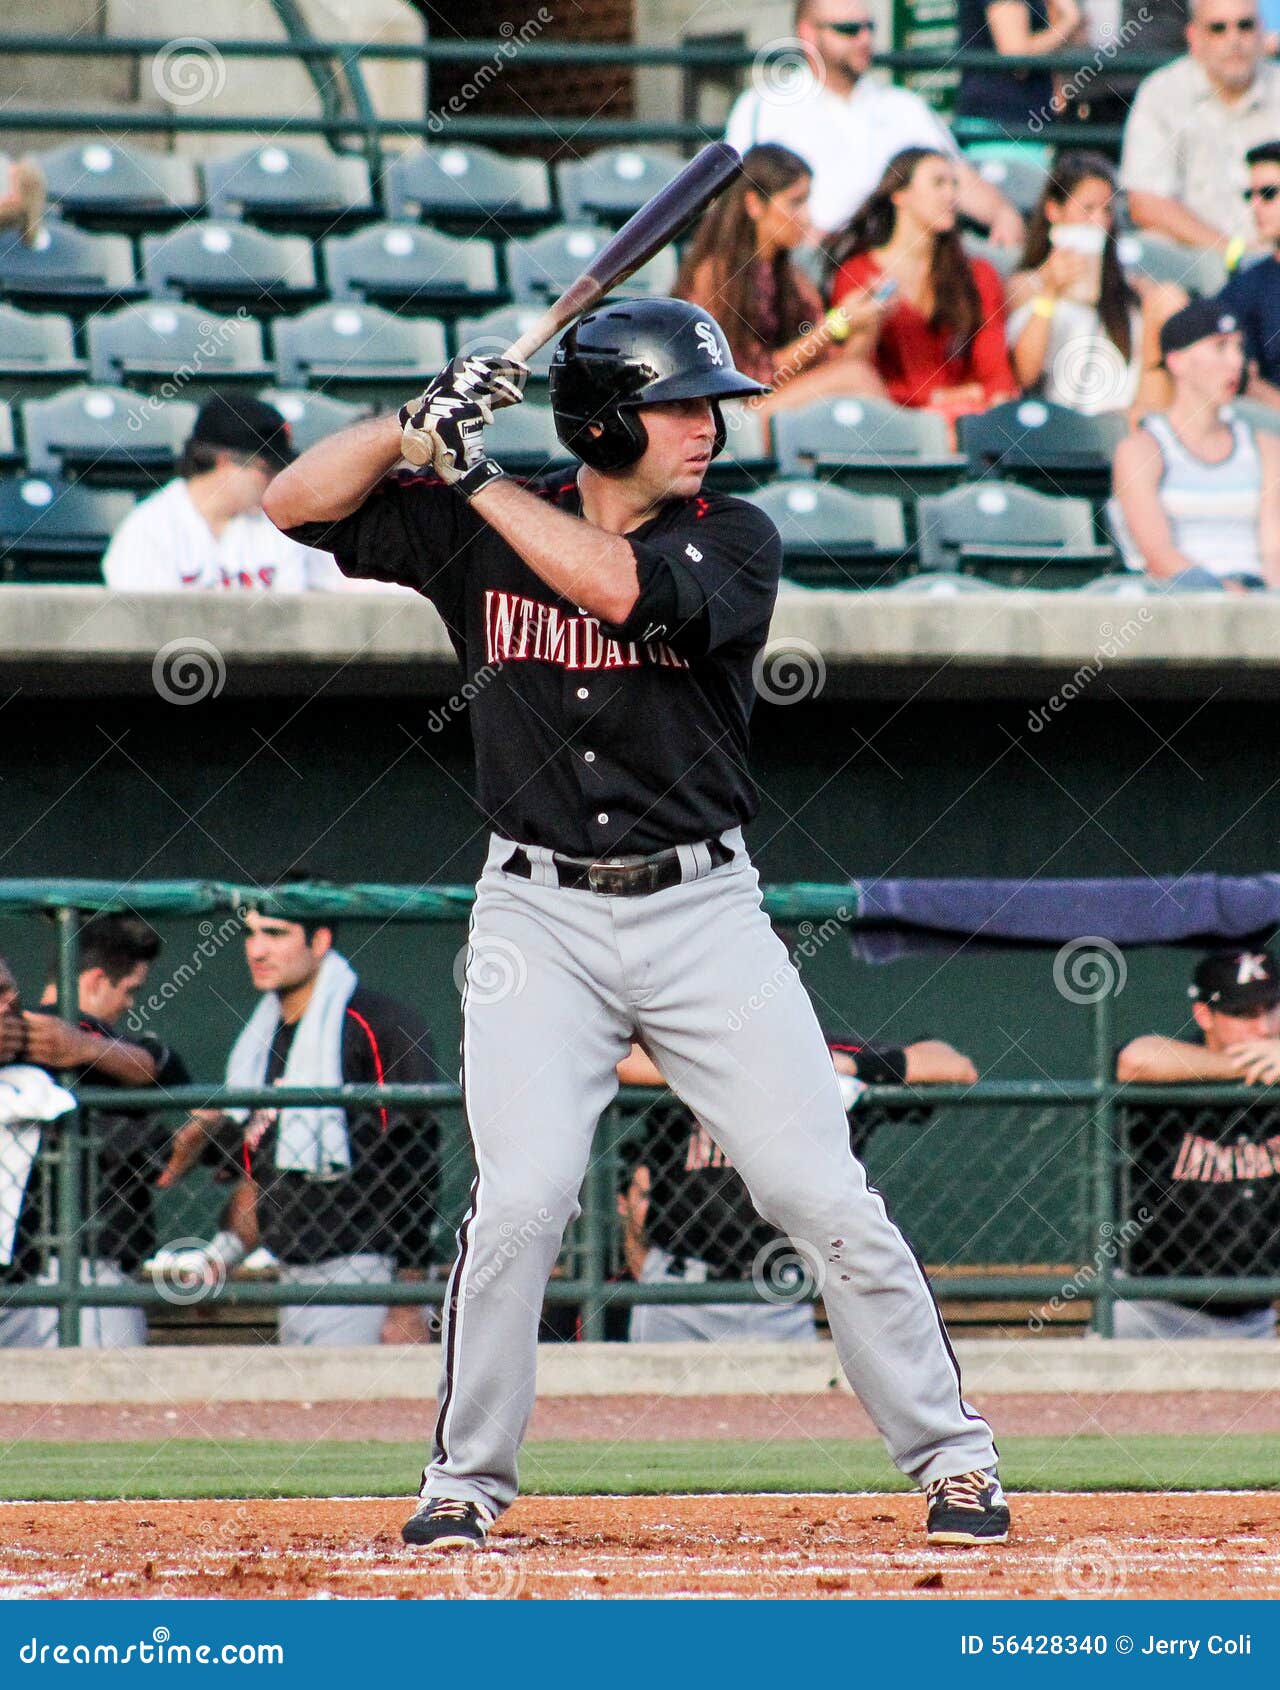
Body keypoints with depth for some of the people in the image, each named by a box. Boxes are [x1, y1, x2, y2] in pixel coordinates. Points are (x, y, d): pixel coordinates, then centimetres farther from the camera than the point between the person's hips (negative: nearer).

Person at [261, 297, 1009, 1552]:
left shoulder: (733, 540, -2)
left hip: (703, 911, 0)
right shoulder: (474, 532, 2)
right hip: (538, 917, 0)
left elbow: (619, 585, -22)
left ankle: (949, 1456, 9)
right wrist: (427, 421, -13)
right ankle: (465, 1482, 1)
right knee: (521, 1192, -14)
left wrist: (478, 473, -19)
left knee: (824, 1195, -4)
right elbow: (298, 504, 0)